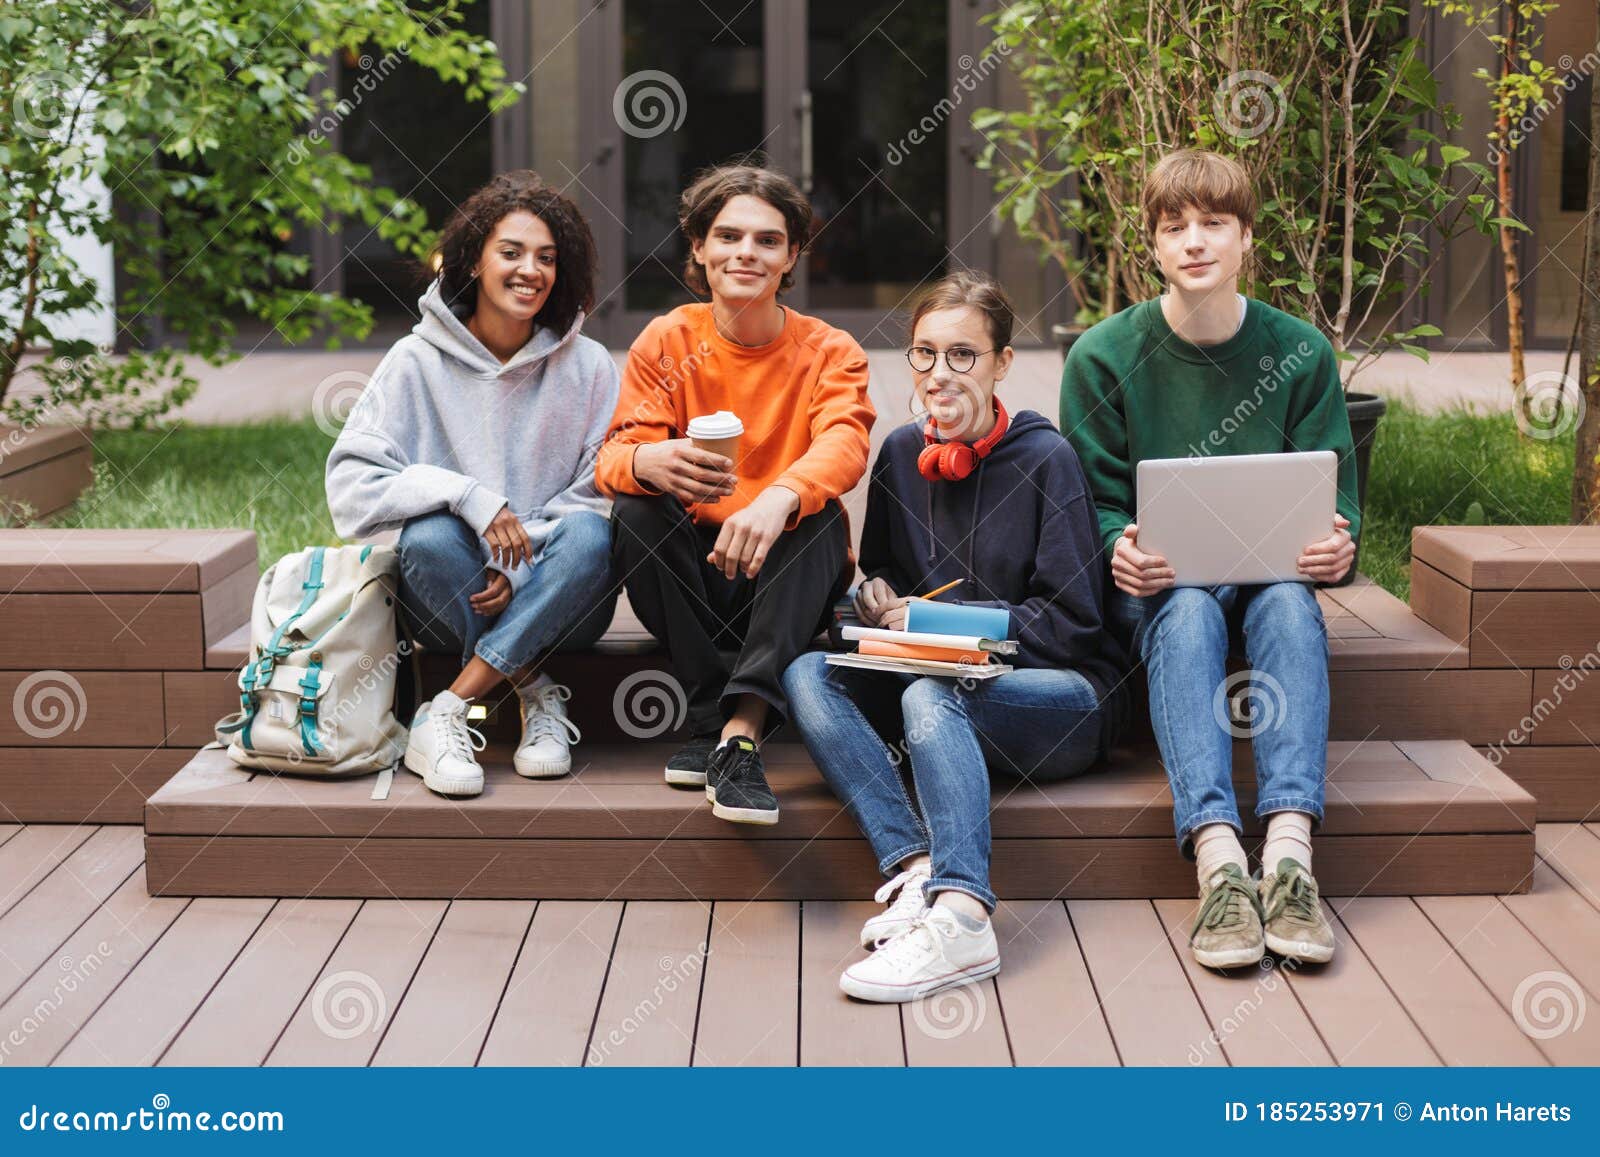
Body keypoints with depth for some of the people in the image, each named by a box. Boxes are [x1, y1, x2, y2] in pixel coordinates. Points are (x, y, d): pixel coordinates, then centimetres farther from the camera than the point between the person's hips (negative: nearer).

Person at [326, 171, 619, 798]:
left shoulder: (588, 368, 2)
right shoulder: (418, 362, -2)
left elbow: (602, 496, -5)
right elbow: (351, 487, -11)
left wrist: (519, 563, -20)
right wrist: (467, 495, -24)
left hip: (555, 600, 1)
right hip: (446, 602, 0)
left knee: (588, 534, -31)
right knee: (431, 536, -32)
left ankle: (444, 714, -27)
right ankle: (536, 695, -13)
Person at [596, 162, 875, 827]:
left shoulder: (829, 353, -2)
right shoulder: (666, 341, 1)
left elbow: (844, 445, -23)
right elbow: (613, 458, -11)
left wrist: (778, 500, -47)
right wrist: (649, 461, -39)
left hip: (782, 581, -1)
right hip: (686, 574, 1)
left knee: (820, 514, -31)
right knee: (637, 506, -27)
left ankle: (739, 730, -43)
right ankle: (711, 718, -25)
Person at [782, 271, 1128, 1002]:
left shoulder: (1045, 460, -6)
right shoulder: (902, 454, 10)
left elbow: (1070, 623, -8)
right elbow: (881, 577, 24)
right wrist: (878, 600, -1)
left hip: (1059, 699, -6)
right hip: (934, 677, 6)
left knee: (932, 695, -36)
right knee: (808, 674, -20)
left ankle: (959, 916, -52)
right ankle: (914, 870, -37)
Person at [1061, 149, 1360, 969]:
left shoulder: (1300, 353, 3)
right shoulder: (1103, 357, -1)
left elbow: (1333, 494, 4)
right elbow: (1092, 499, 0)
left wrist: (1337, 545, -20)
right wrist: (1119, 548, -23)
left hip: (1269, 573, 1)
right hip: (1155, 583, -1)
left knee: (1290, 604, -34)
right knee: (1187, 611, -36)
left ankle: (1289, 853, -47)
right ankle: (1218, 860, -51)